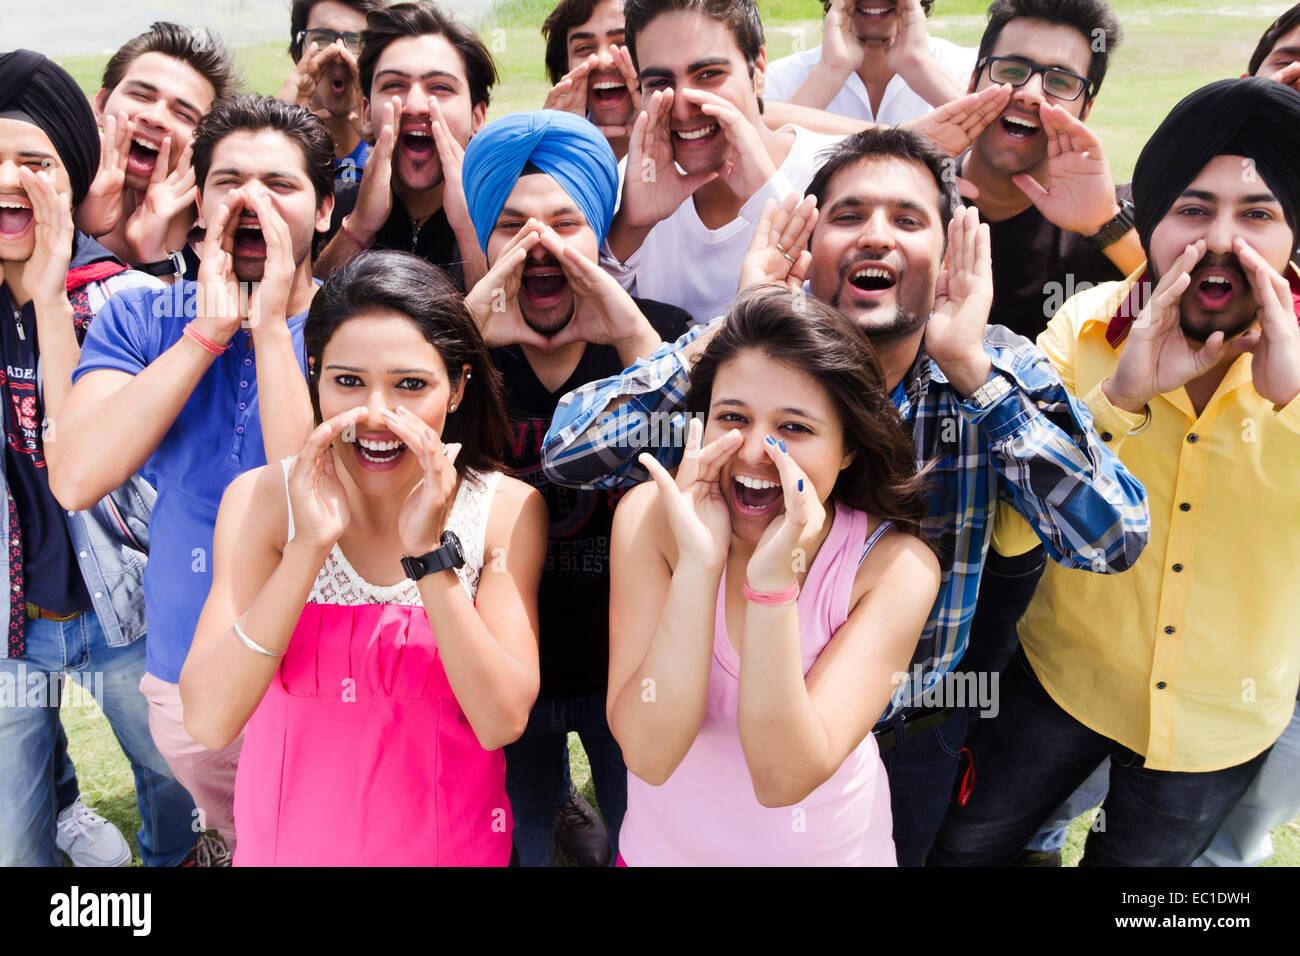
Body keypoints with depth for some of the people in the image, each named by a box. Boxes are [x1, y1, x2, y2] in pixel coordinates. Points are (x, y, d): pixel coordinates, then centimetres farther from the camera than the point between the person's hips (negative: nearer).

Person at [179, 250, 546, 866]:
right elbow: (208, 722, -20)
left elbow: (502, 722, -20)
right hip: (284, 844, 1)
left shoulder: (509, 510, -13)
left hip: (451, 845, 0)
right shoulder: (261, 499, -13)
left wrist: (429, 551, -28)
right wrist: (310, 544, -30)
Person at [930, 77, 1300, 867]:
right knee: (966, 845, 16)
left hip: (1222, 719, 1)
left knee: (1136, 859, 25)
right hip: (1064, 676, 0)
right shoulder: (1087, 324, -16)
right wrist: (1118, 394, -35)